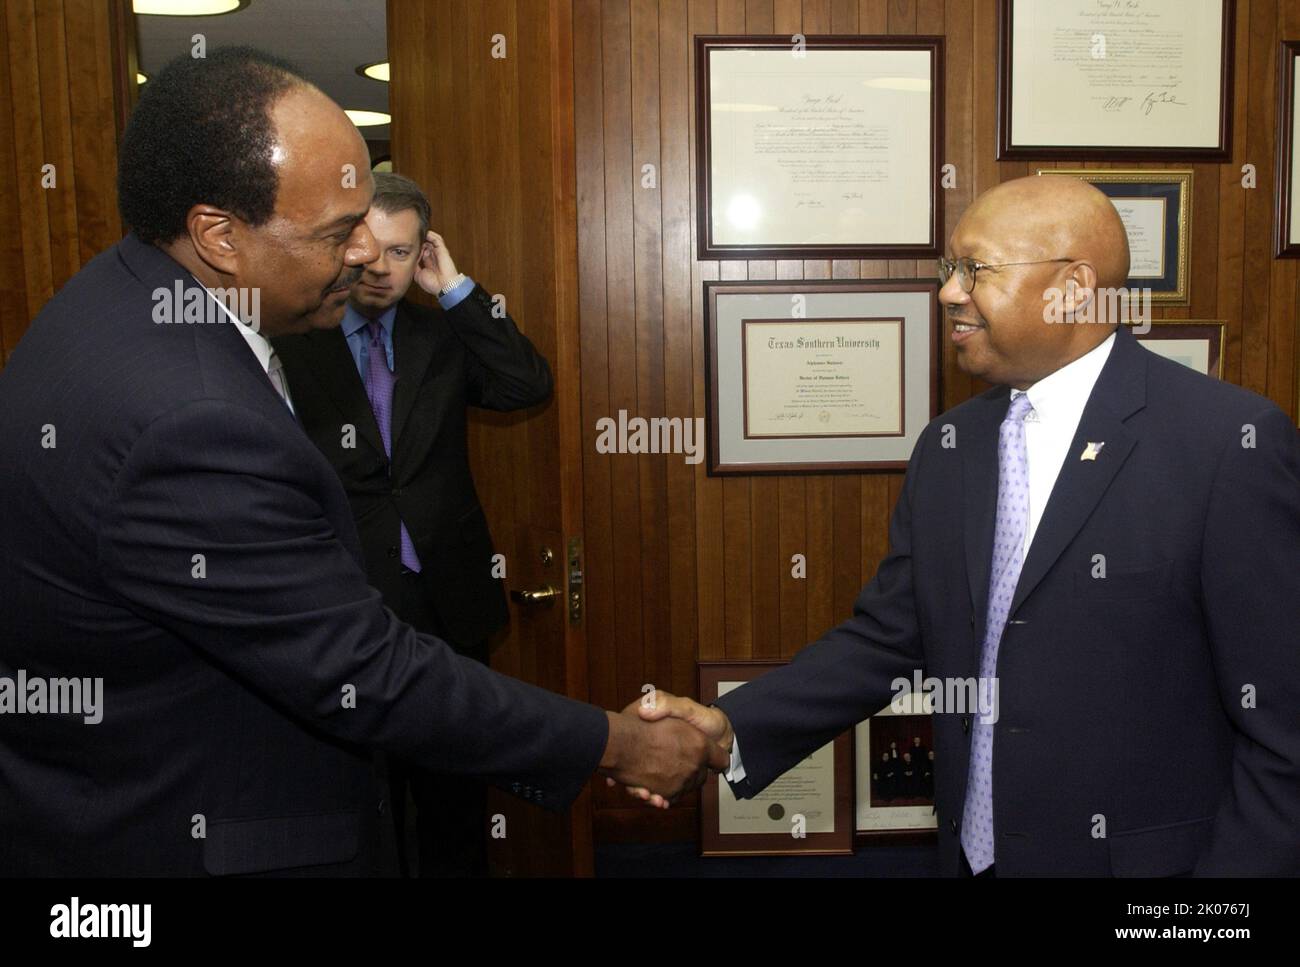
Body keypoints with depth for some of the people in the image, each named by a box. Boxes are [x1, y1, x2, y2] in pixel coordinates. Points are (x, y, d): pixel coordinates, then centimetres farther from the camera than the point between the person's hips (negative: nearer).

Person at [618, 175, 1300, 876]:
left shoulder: (1231, 442, -15)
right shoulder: (946, 447, 3)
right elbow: (884, 639, 3)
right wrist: (731, 729, -9)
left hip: (1141, 859, -5)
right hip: (972, 853, 5)